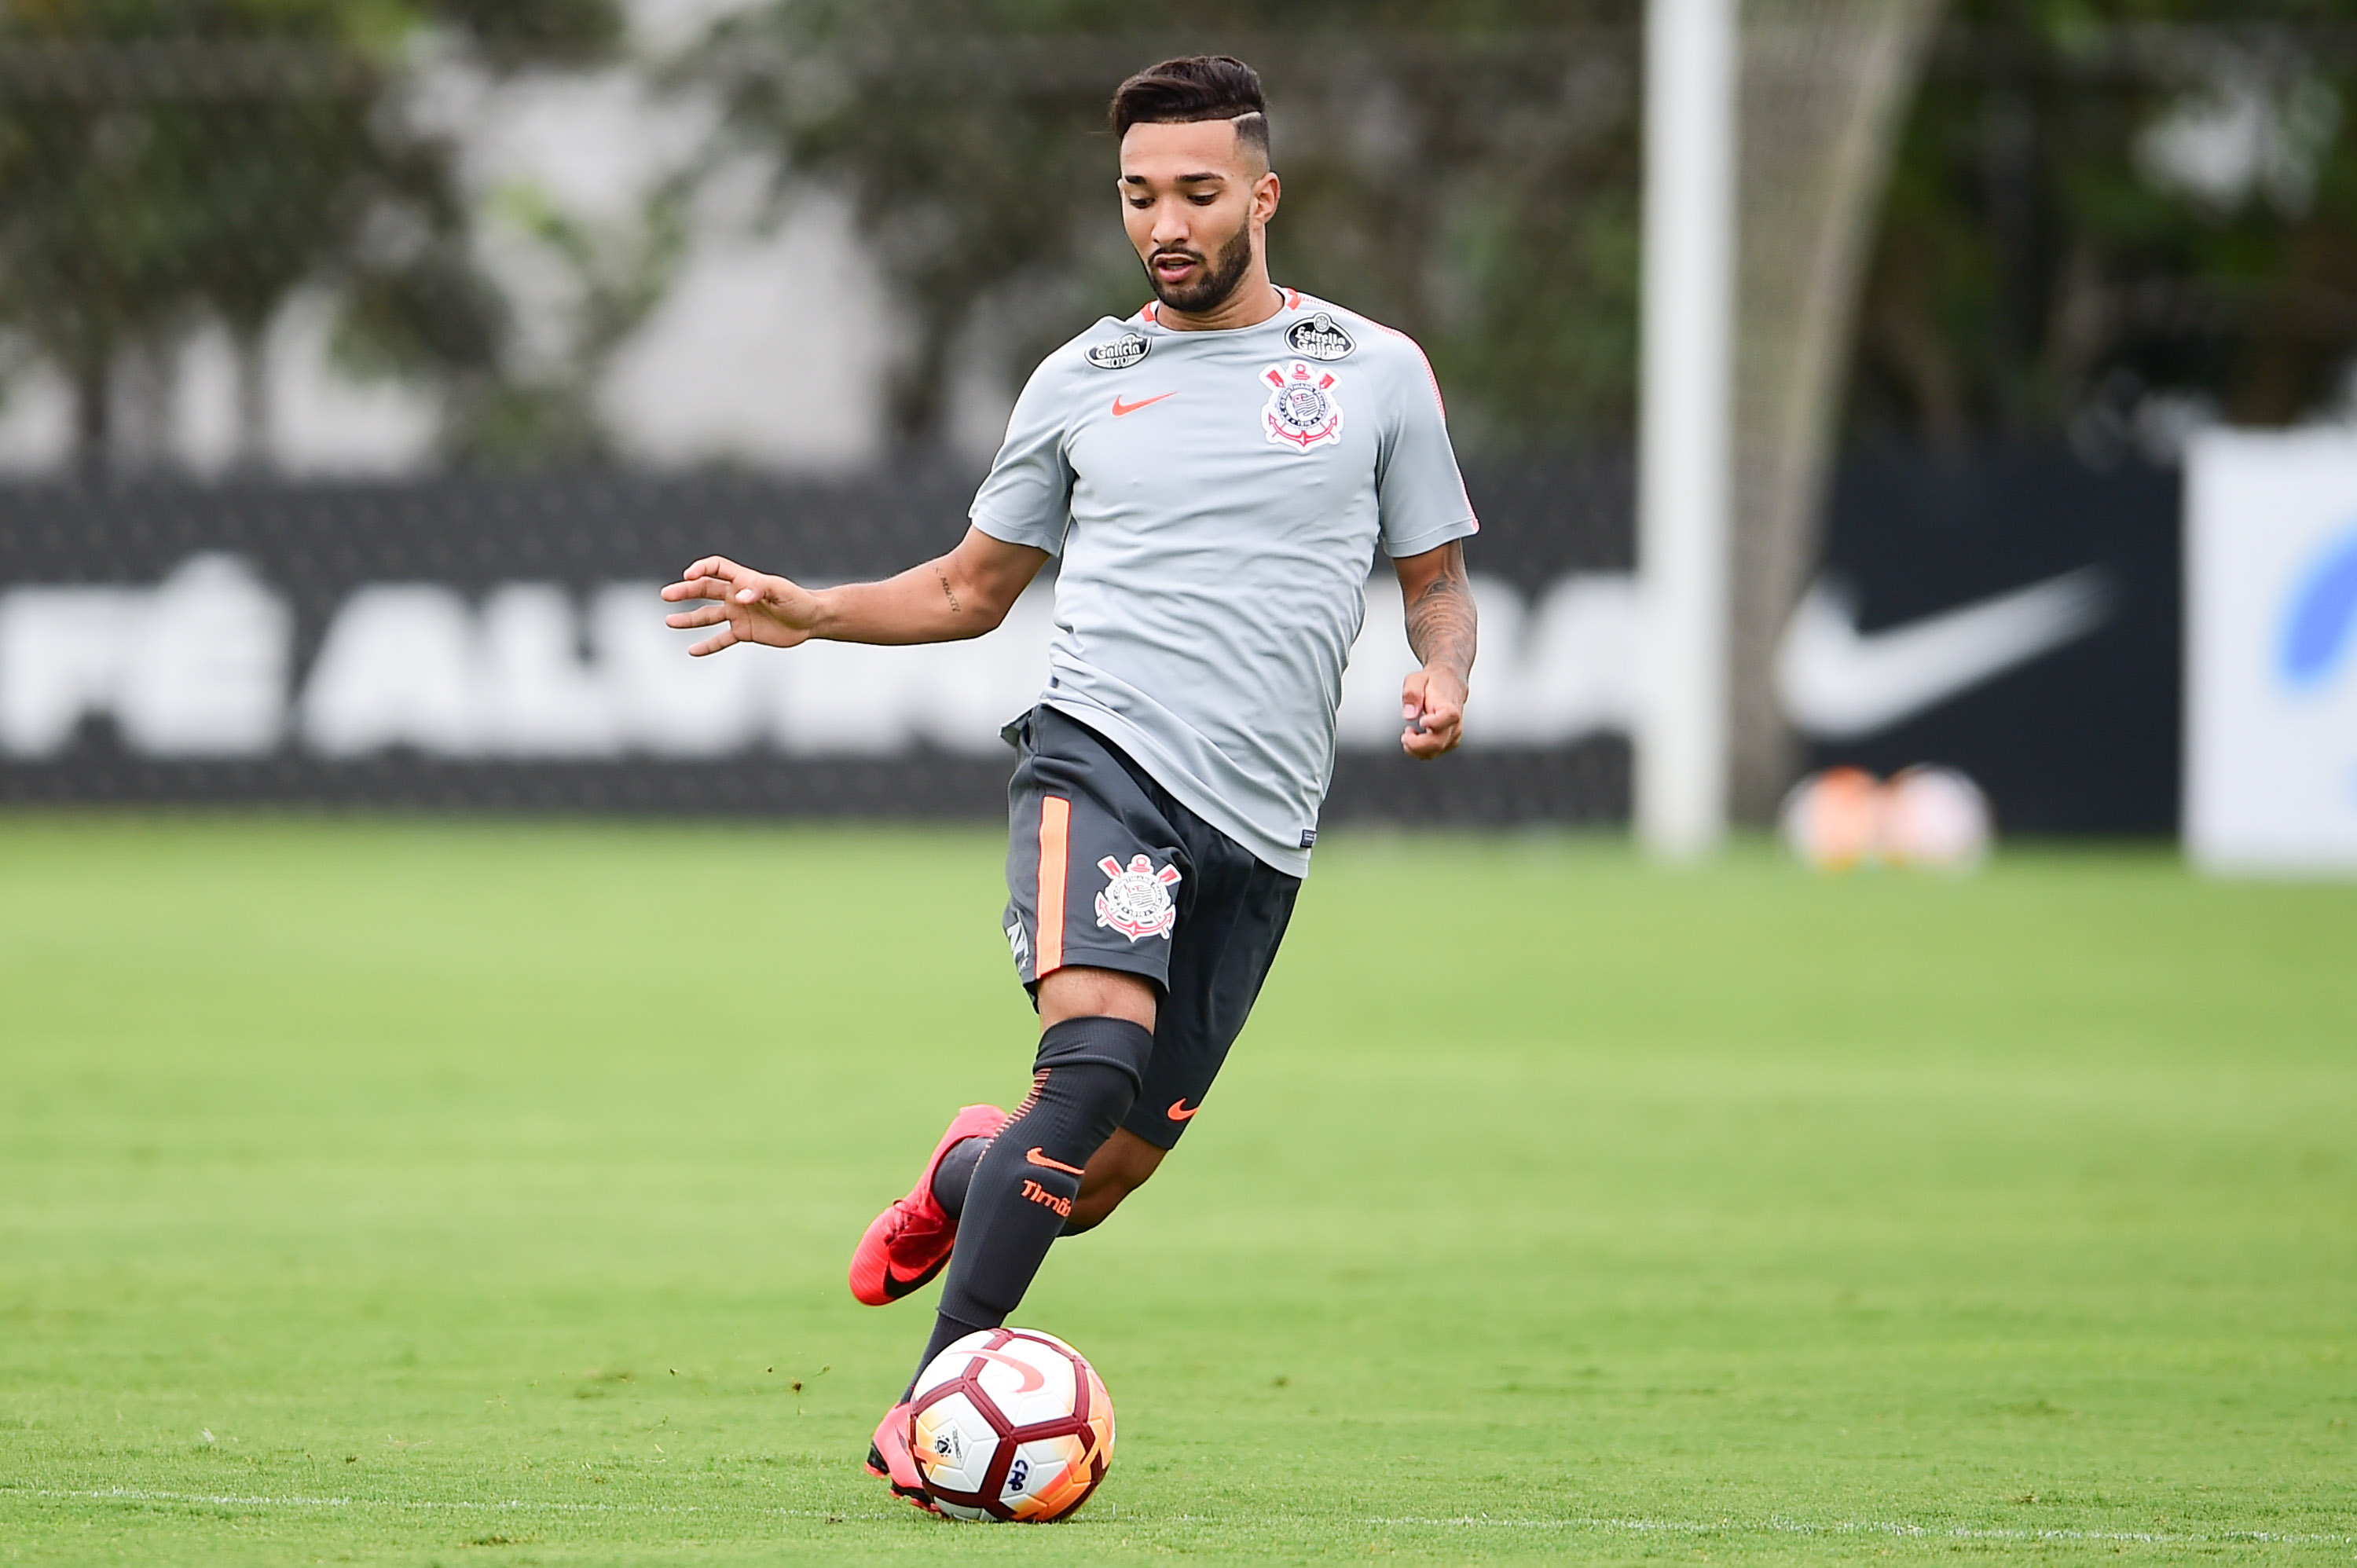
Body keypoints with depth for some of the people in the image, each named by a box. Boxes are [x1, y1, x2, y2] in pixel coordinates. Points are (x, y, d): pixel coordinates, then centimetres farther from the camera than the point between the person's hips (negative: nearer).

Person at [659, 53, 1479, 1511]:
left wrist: (1443, 677, -6)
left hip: (1261, 828, 2)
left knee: (1107, 1173, 2)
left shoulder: (1377, 372, 10)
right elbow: (971, 588, 23)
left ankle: (968, 1175, 40)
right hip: (1105, 752, -2)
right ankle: (932, 1406, -25)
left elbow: (1439, 580, 16)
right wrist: (805, 611, 8)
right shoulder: (1080, 382, 12)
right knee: (1100, 1055, -28)